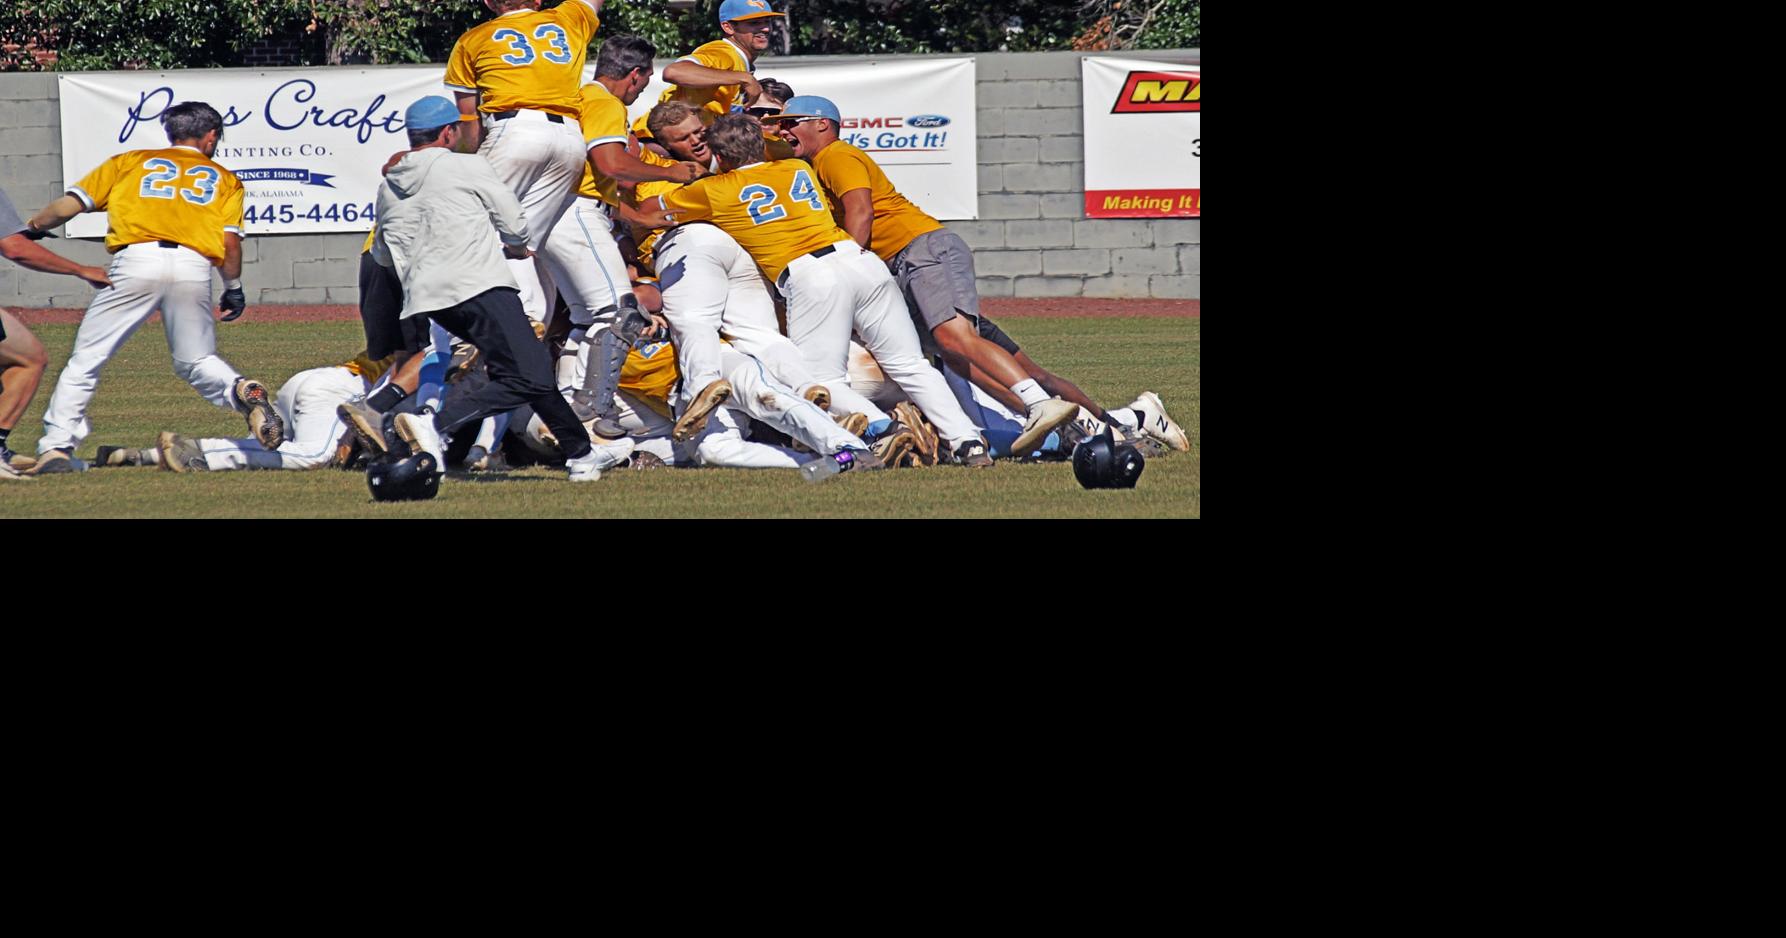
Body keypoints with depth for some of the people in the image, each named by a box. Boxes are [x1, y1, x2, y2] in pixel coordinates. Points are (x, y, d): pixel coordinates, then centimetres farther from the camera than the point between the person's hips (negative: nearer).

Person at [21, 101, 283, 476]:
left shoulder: (132, 162, 23)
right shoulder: (224, 178, 25)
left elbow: (69, 206, 17)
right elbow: (230, 240, 11)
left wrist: (31, 228, 33)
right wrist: (233, 288, 25)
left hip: (136, 262, -1)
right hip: (194, 268, 1)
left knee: (85, 360, 4)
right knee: (197, 361, 19)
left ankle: (56, 448, -7)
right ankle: (243, 392, -10)